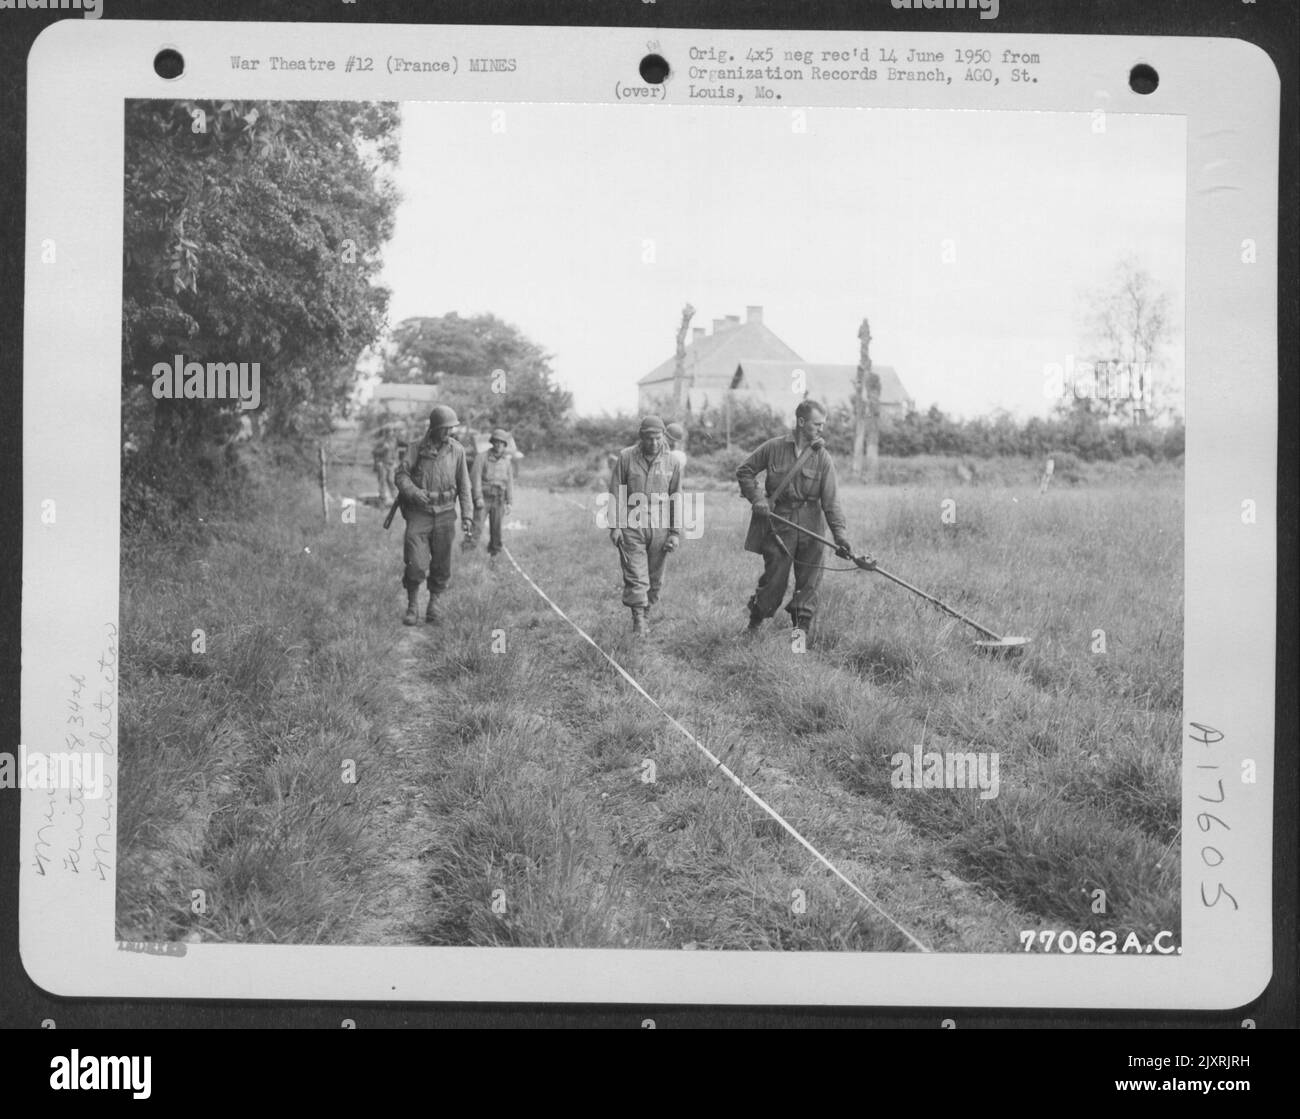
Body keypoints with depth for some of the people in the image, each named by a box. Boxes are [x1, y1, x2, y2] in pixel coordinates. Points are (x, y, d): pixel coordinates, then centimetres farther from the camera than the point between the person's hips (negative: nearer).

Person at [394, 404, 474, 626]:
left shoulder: (457, 451, 1)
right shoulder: (417, 449, -3)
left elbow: (464, 485, 5)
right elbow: (400, 474, -5)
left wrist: (467, 515, -2)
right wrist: (414, 492, -23)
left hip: (445, 514, 2)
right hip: (419, 514, -2)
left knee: (441, 565, 6)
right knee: (416, 564, -9)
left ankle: (434, 603, 26)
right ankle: (412, 607, 8)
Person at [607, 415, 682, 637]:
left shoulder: (671, 462, 3)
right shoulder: (626, 457, -2)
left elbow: (677, 500, 7)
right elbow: (615, 494, 1)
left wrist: (675, 533, 4)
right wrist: (615, 526, -4)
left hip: (659, 527, 2)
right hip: (631, 527, -2)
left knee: (654, 579, 8)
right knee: (635, 576, -8)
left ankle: (646, 616, 21)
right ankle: (638, 621, -6)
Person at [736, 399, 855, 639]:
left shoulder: (822, 458, -1)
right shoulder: (774, 448, -3)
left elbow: (831, 500, -6)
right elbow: (744, 471, 8)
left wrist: (839, 533, -16)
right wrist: (756, 498, -6)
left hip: (810, 529, 2)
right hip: (778, 524, -2)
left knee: (808, 583, 2)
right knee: (774, 579, 2)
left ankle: (802, 631, 12)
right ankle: (753, 626, 23)